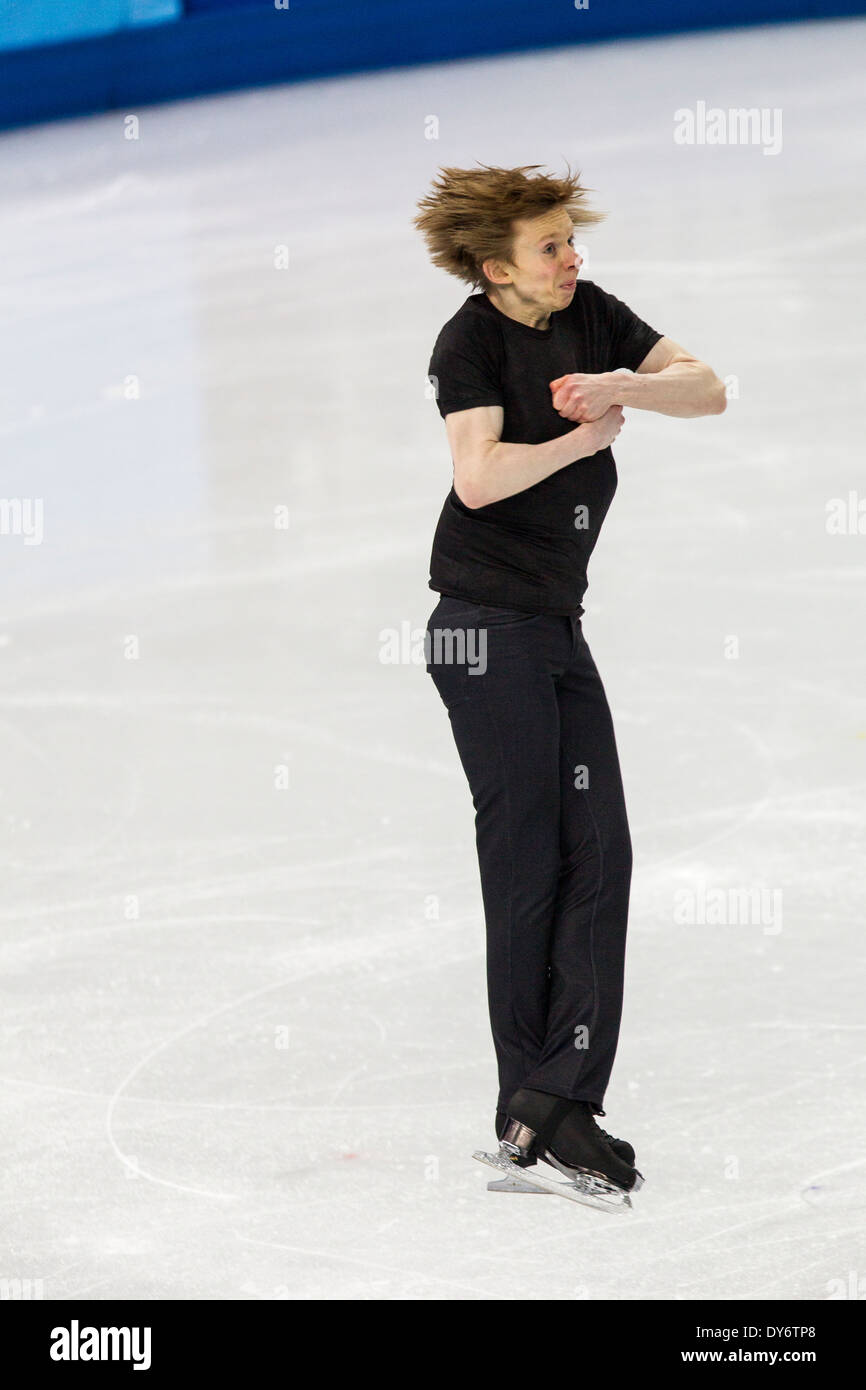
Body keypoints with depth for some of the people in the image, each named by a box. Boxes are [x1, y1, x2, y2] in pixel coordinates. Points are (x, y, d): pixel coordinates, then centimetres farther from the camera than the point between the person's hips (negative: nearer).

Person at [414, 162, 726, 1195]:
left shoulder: (592, 316, 8)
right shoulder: (470, 341, -12)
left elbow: (706, 390, 2)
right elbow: (478, 477, -26)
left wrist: (621, 386, -16)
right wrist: (585, 438, -16)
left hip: (559, 626, 8)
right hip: (487, 627, -7)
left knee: (600, 856, 0)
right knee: (526, 865, -4)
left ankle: (559, 1100, -1)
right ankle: (532, 1101, 3)